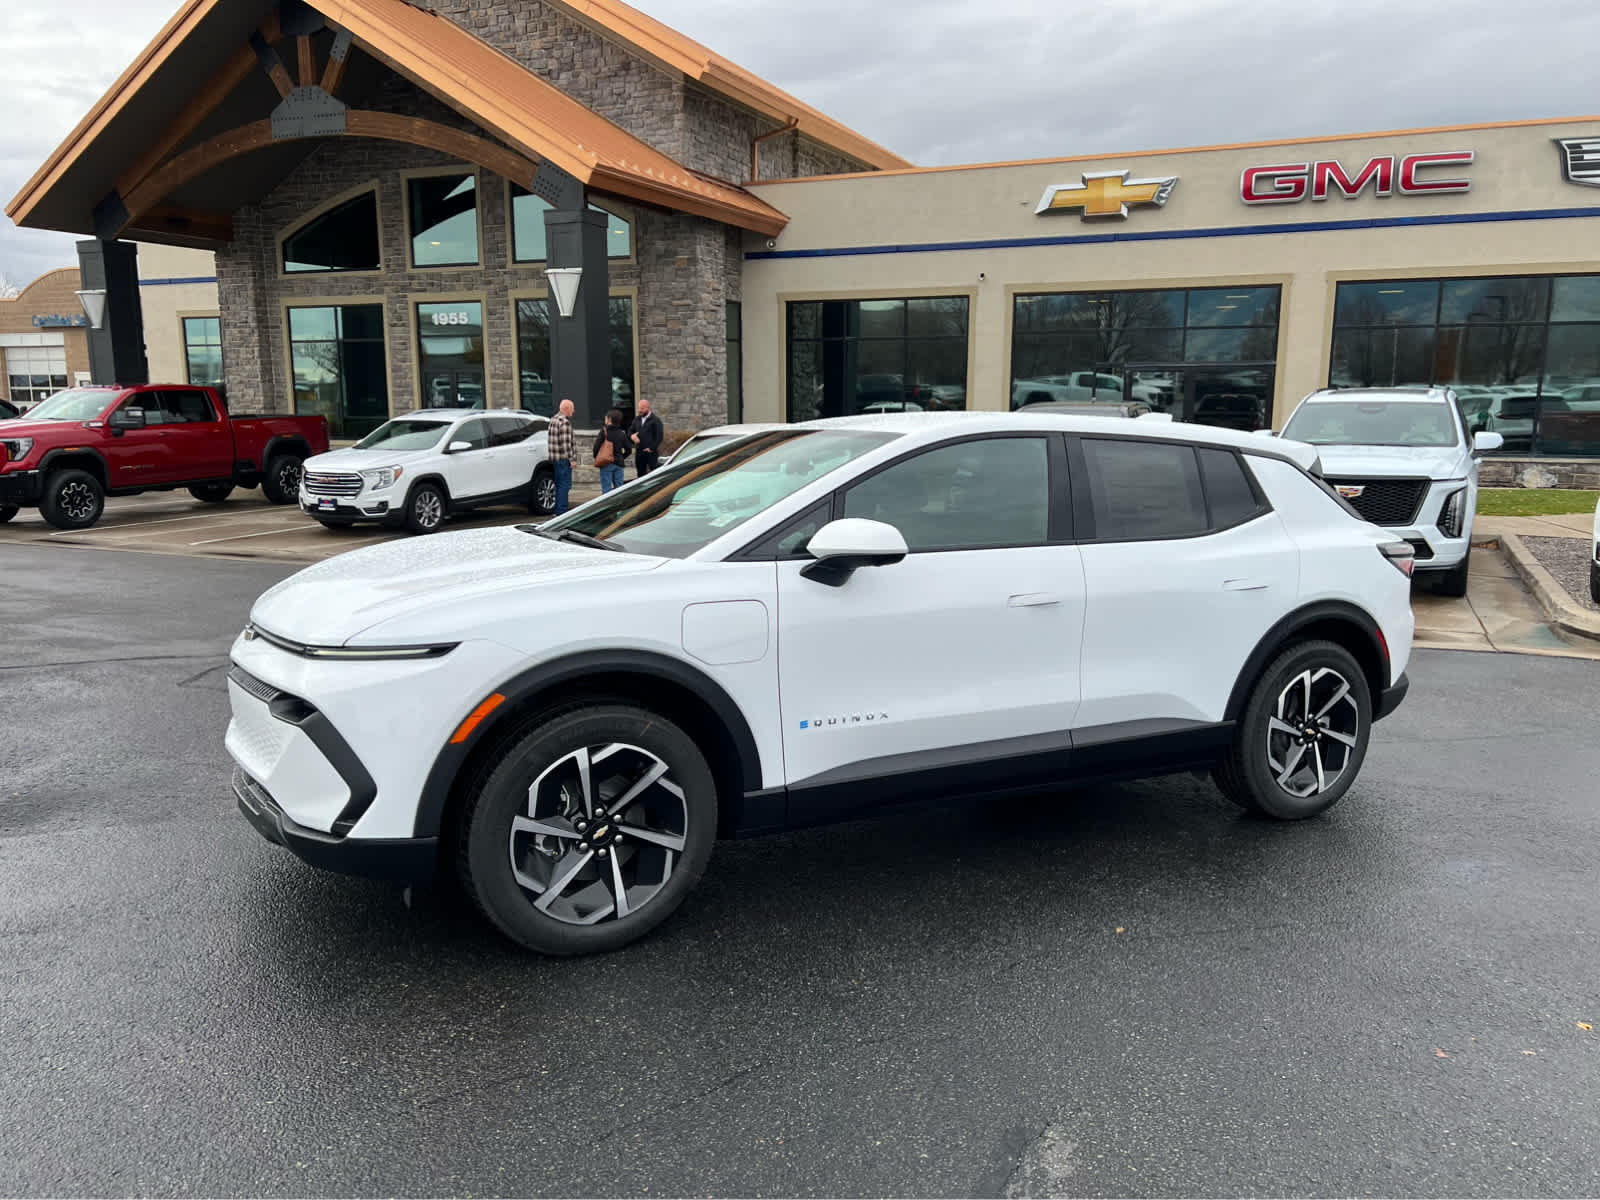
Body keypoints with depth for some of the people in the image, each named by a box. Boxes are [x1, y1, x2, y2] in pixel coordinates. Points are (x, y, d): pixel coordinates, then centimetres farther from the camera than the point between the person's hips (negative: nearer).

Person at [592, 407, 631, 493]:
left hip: (606, 464, -4)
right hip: (618, 464, 4)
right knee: (619, 488, 9)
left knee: (606, 489, -4)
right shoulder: (622, 434, 6)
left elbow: (597, 446, -12)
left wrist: (596, 458, 3)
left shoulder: (604, 431, -8)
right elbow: (628, 449, 7)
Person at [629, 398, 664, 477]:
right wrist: (632, 435, -7)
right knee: (641, 473, 10)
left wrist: (652, 448, -14)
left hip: (651, 452, -6)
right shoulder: (637, 419, 15)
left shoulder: (655, 420, -5)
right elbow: (630, 430, 18)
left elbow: (659, 436, -10)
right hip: (639, 452, 6)